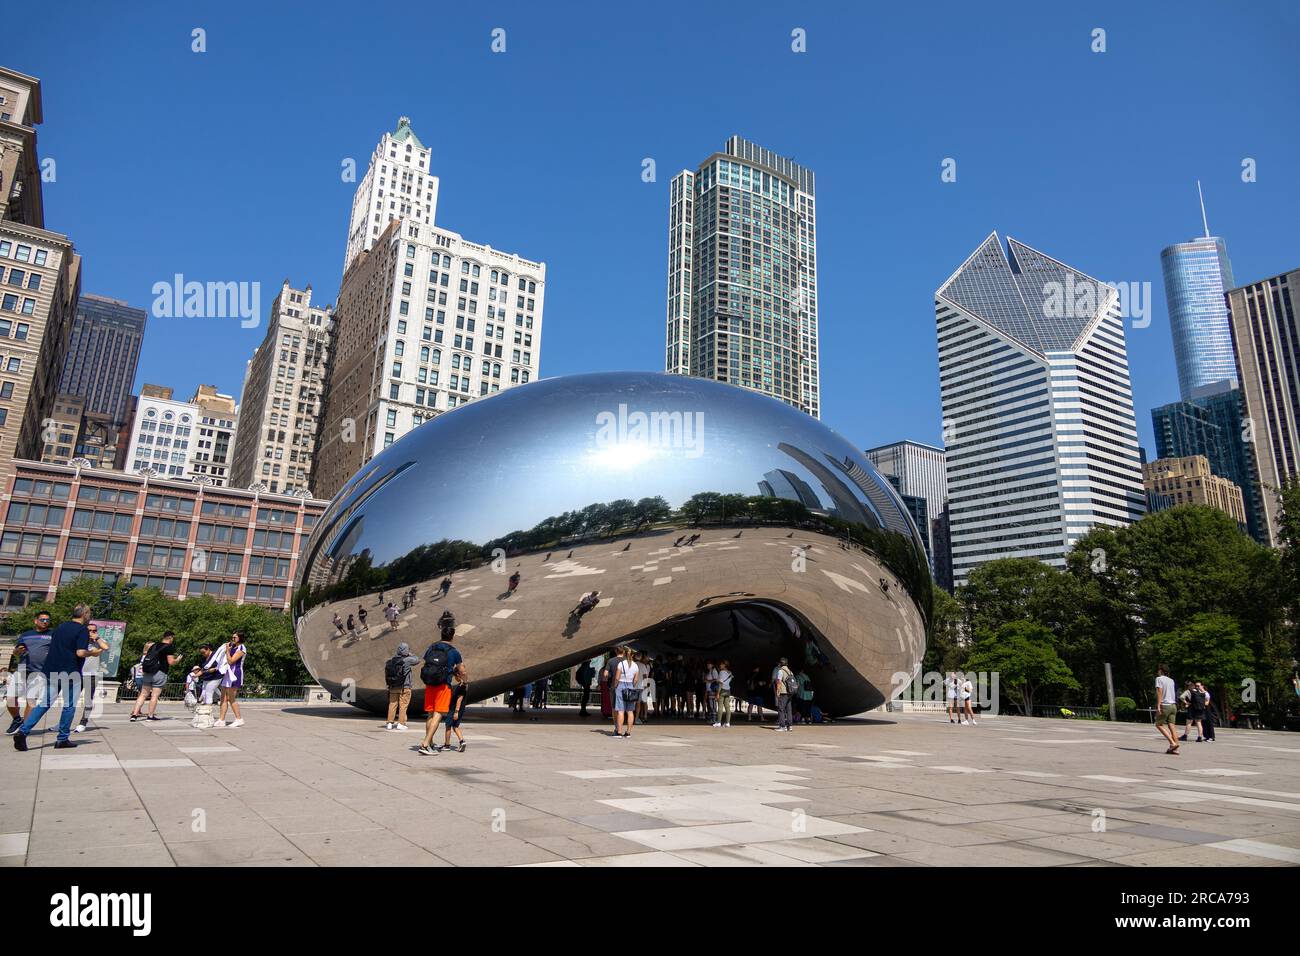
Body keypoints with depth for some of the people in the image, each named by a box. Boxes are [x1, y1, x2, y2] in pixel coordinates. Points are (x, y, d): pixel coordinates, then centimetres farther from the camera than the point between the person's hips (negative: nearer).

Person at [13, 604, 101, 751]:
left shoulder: (60, 626, 13)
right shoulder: (82, 630, -10)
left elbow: (52, 647, 20)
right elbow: (80, 652, -19)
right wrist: (92, 653, -1)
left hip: (51, 671, 6)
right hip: (71, 673, -6)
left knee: (45, 703, 10)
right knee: (69, 705, 5)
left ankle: (22, 731, -5)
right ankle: (62, 739, 9)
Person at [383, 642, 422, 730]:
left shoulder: (391, 660, 3)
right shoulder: (407, 660, -10)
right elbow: (417, 660, 4)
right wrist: (410, 654, 15)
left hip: (393, 687, 5)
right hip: (404, 687, -5)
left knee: (392, 704, 11)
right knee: (403, 705, 2)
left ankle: (390, 723, 14)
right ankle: (400, 723, 1)